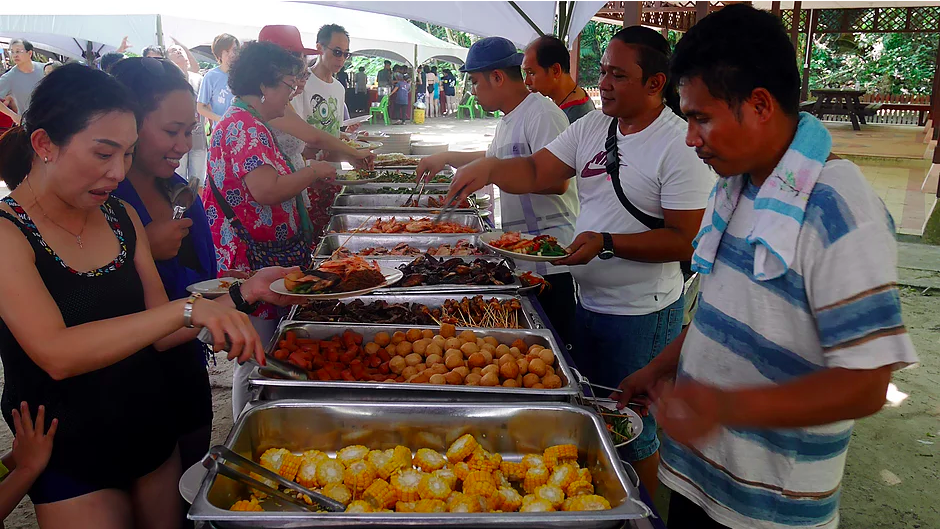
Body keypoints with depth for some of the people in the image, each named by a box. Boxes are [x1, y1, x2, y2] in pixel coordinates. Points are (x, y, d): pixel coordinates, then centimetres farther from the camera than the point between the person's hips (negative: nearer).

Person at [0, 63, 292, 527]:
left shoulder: (122, 217, 3)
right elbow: (56, 354, -29)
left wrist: (242, 294, -10)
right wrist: (186, 309, -35)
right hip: (72, 459, -5)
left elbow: (158, 334, 3)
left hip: (152, 431, 6)